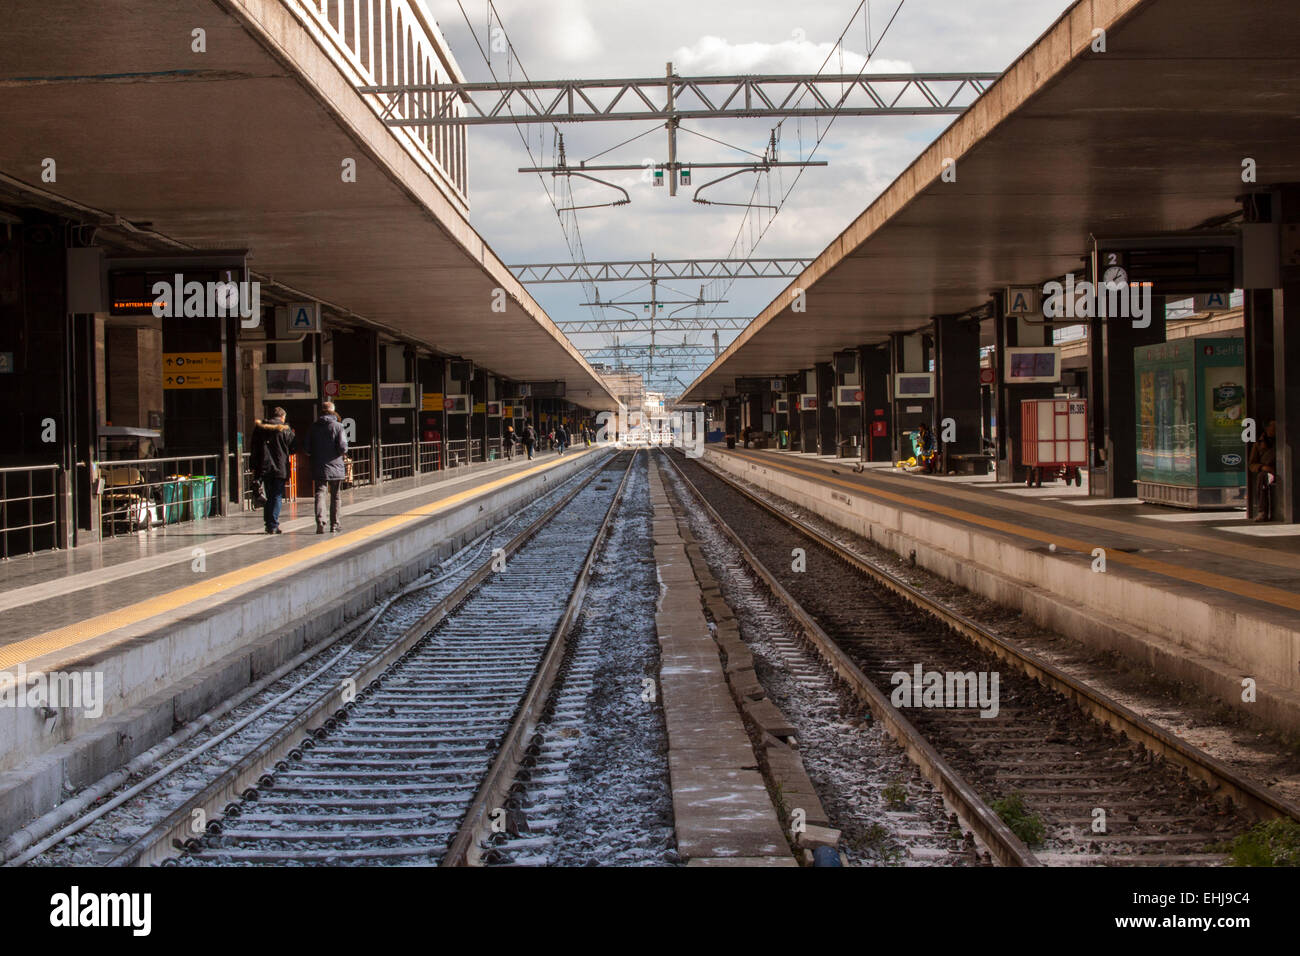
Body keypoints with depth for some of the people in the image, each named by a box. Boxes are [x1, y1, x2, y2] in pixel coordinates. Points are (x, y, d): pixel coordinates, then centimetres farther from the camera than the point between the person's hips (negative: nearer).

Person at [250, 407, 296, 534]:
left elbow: (254, 448, 6)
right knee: (277, 497, 0)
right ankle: (273, 526, -6)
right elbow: (293, 448, -2)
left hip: (265, 468, 3)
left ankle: (268, 523, 12)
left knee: (269, 497, 15)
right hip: (280, 468, -3)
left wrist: (253, 466, 10)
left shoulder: (260, 428, 5)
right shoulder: (285, 430, -5)